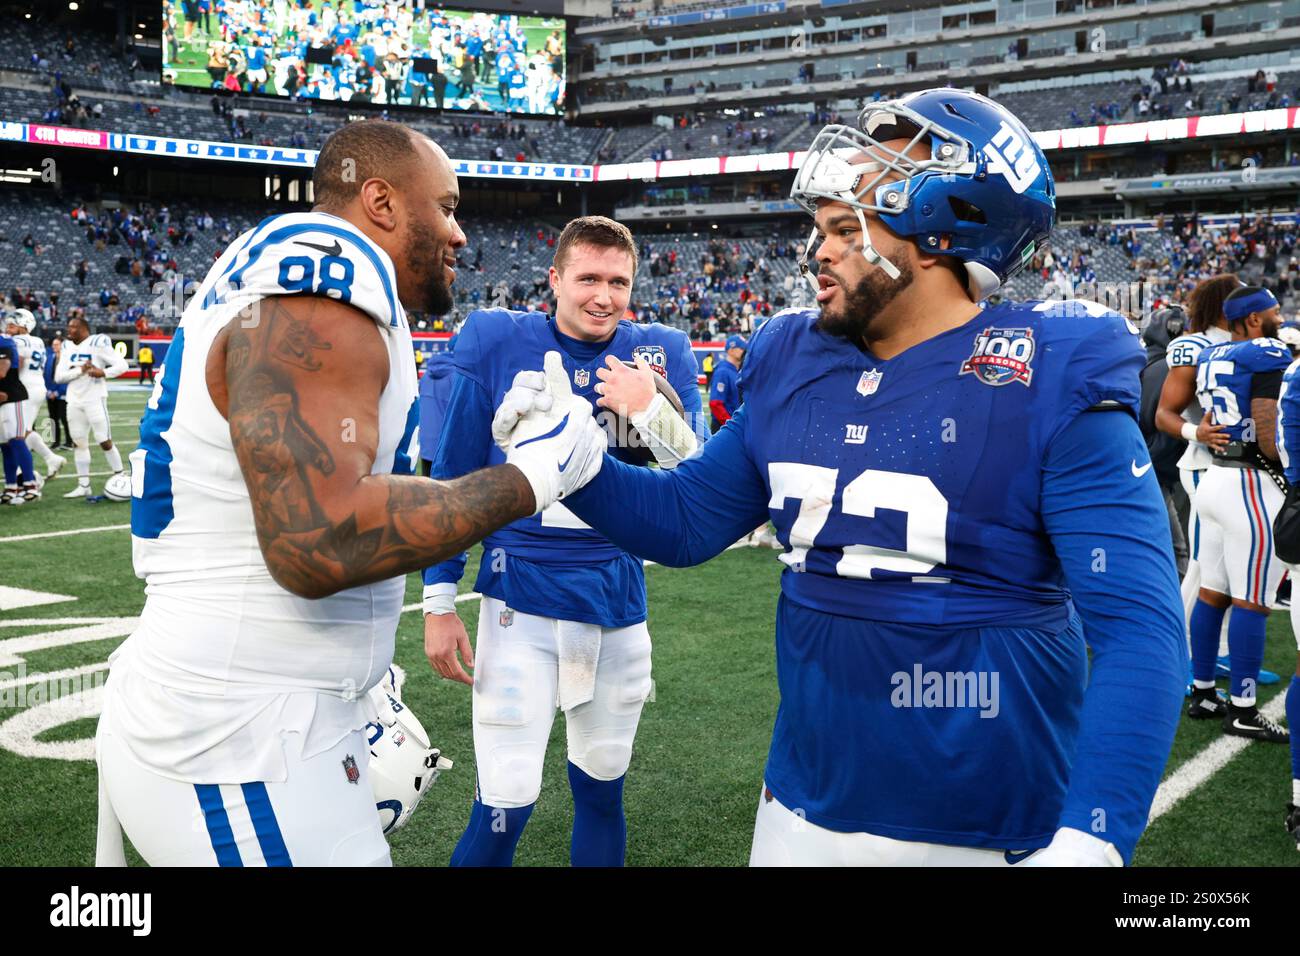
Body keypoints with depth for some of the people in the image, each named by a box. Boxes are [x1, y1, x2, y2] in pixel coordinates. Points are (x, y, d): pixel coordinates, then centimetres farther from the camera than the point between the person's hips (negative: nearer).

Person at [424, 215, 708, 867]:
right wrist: (438, 603, 1)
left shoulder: (658, 355, -1)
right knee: (507, 803, -4)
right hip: (521, 597, -3)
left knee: (602, 789, 16)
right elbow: (453, 481, 1)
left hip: (617, 596, 3)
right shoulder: (498, 345, -6)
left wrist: (650, 411, -21)